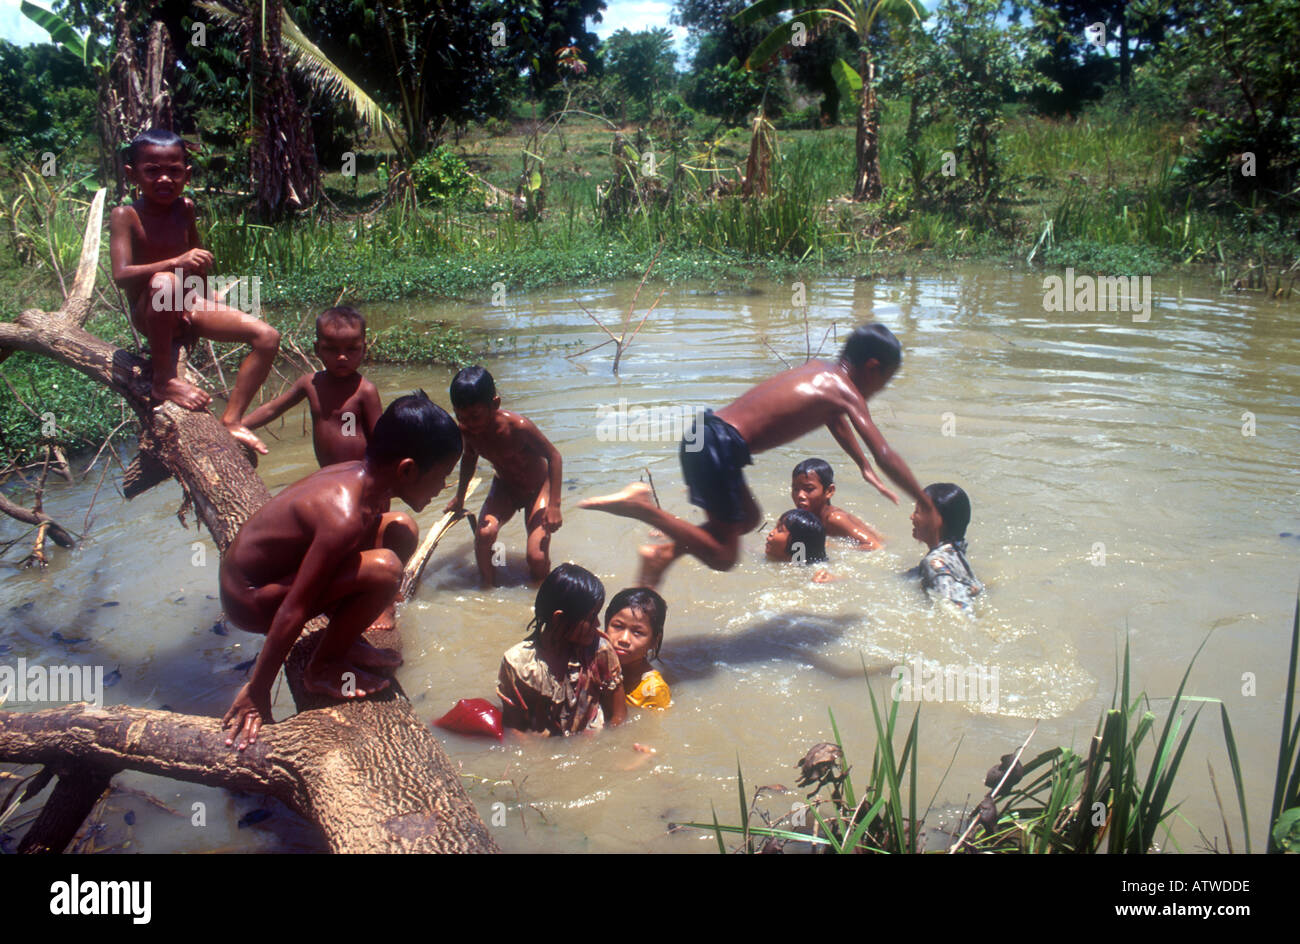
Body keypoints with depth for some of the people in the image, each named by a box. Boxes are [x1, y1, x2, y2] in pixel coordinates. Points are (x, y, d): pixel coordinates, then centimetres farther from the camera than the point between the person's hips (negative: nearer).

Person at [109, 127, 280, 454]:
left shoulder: (185, 208, 2)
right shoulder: (125, 216, -13)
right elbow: (122, 275, -27)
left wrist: (202, 298, 6)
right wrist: (175, 262, -39)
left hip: (188, 306, 6)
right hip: (149, 316, -6)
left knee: (267, 337, -10)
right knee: (164, 282, -41)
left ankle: (232, 419, -7)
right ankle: (164, 380, -23)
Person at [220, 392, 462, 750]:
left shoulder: (360, 474, -5)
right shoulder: (344, 517, -32)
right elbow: (293, 610, -28)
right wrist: (257, 690, -21)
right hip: (250, 600, -9)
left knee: (401, 530, 7)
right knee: (383, 568, -29)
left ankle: (344, 641, 13)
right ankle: (322, 668, -7)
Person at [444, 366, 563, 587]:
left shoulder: (518, 426, -34)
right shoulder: (466, 429, -18)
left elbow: (554, 456, -21)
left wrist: (554, 505, -23)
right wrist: (460, 497, 16)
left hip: (537, 487, -3)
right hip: (504, 487, 3)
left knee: (537, 558, -16)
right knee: (484, 533, -28)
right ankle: (487, 586, -5)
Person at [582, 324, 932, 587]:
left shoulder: (820, 371, 20)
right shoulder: (846, 391, -5)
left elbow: (835, 419, 40)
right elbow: (886, 456, -11)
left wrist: (867, 470, 45)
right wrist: (926, 504, -3)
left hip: (704, 434, 9)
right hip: (720, 446, -9)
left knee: (748, 519, 28)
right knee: (723, 557, 0)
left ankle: (664, 553, 16)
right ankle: (641, 507, -11)